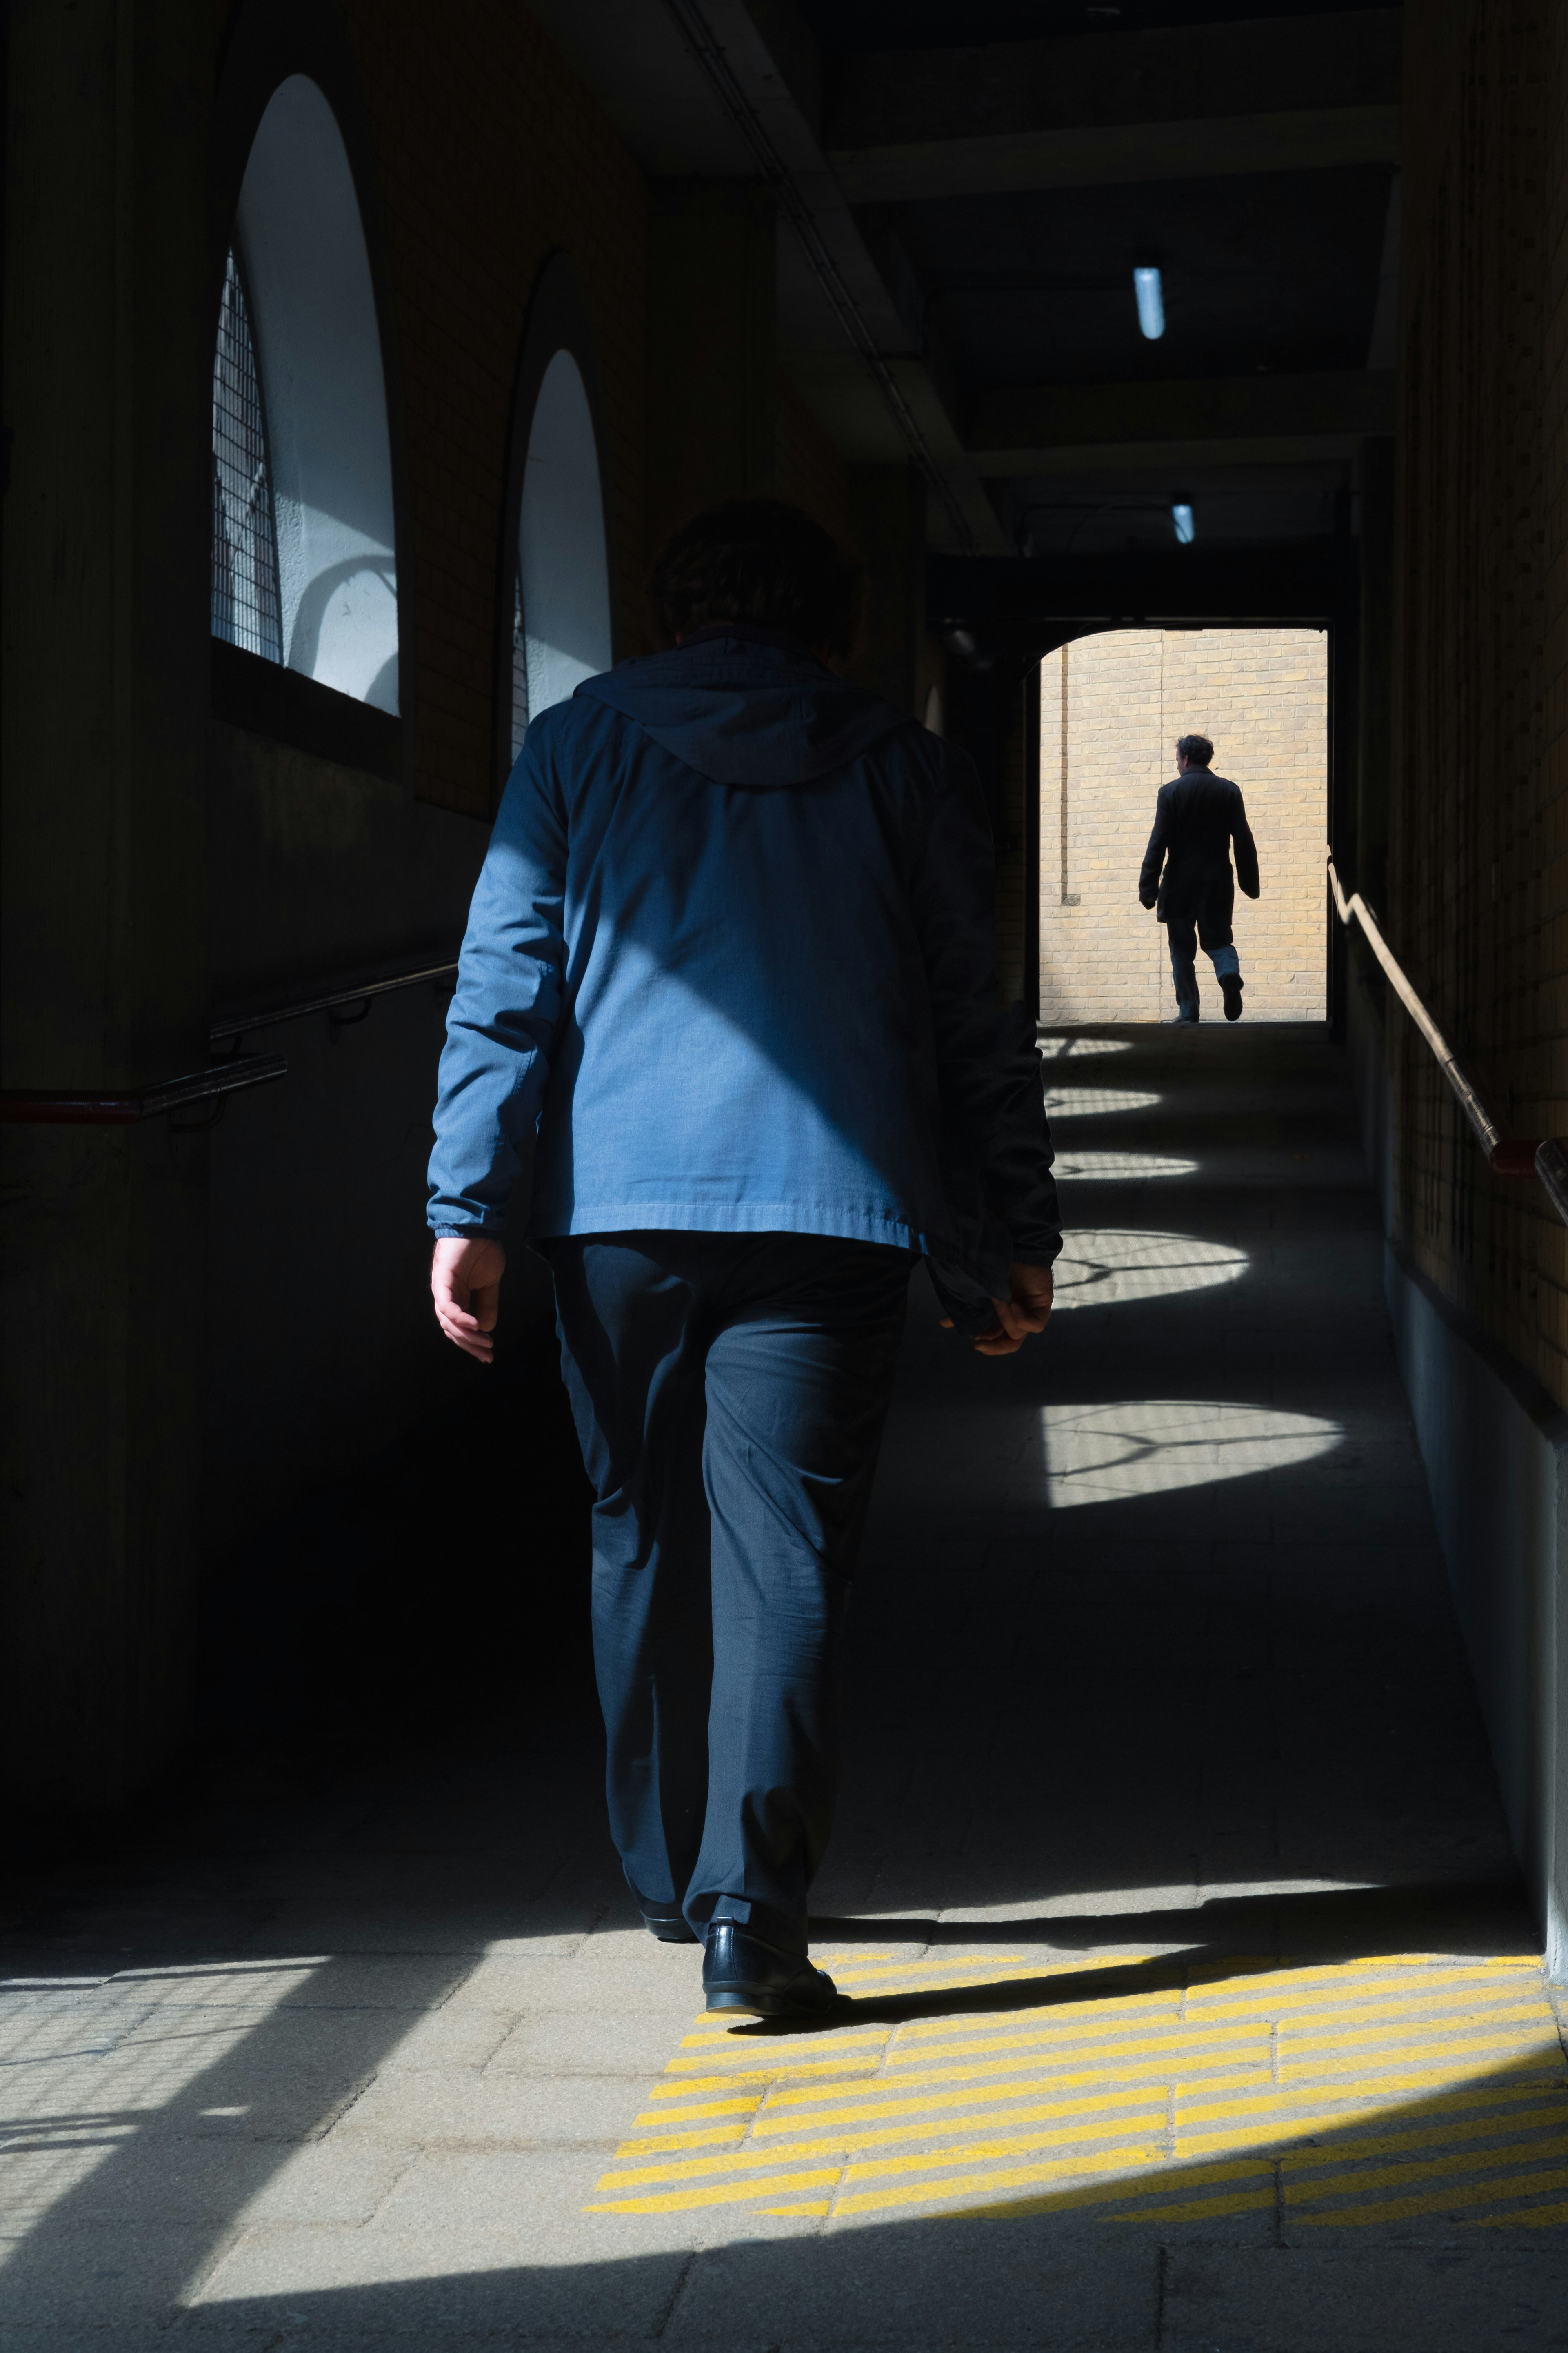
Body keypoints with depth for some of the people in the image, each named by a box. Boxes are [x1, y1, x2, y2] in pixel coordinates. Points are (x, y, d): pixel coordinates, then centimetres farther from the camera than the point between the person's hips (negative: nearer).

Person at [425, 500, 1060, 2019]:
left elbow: (503, 982, 3)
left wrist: (469, 1206, 1)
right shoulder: (902, 768, 11)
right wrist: (1003, 1241, 14)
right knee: (781, 1553, -3)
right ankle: (747, 1909, -11)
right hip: (829, 1208, -1)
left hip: (616, 1208, 1)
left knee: (643, 1537, 14)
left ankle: (669, 1872, 24)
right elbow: (976, 1023, 10)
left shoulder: (578, 743, 11)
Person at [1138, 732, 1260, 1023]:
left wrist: (1148, 888, -7)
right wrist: (1250, 883, 9)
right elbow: (1244, 841, 2)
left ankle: (1188, 1012, 3)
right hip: (1218, 882, 2)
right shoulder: (1230, 791, 3)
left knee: (1182, 950, 8)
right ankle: (1230, 973, -20)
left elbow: (1158, 843, -8)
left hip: (1180, 883, -2)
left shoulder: (1171, 792, -5)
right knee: (1218, 939, 12)